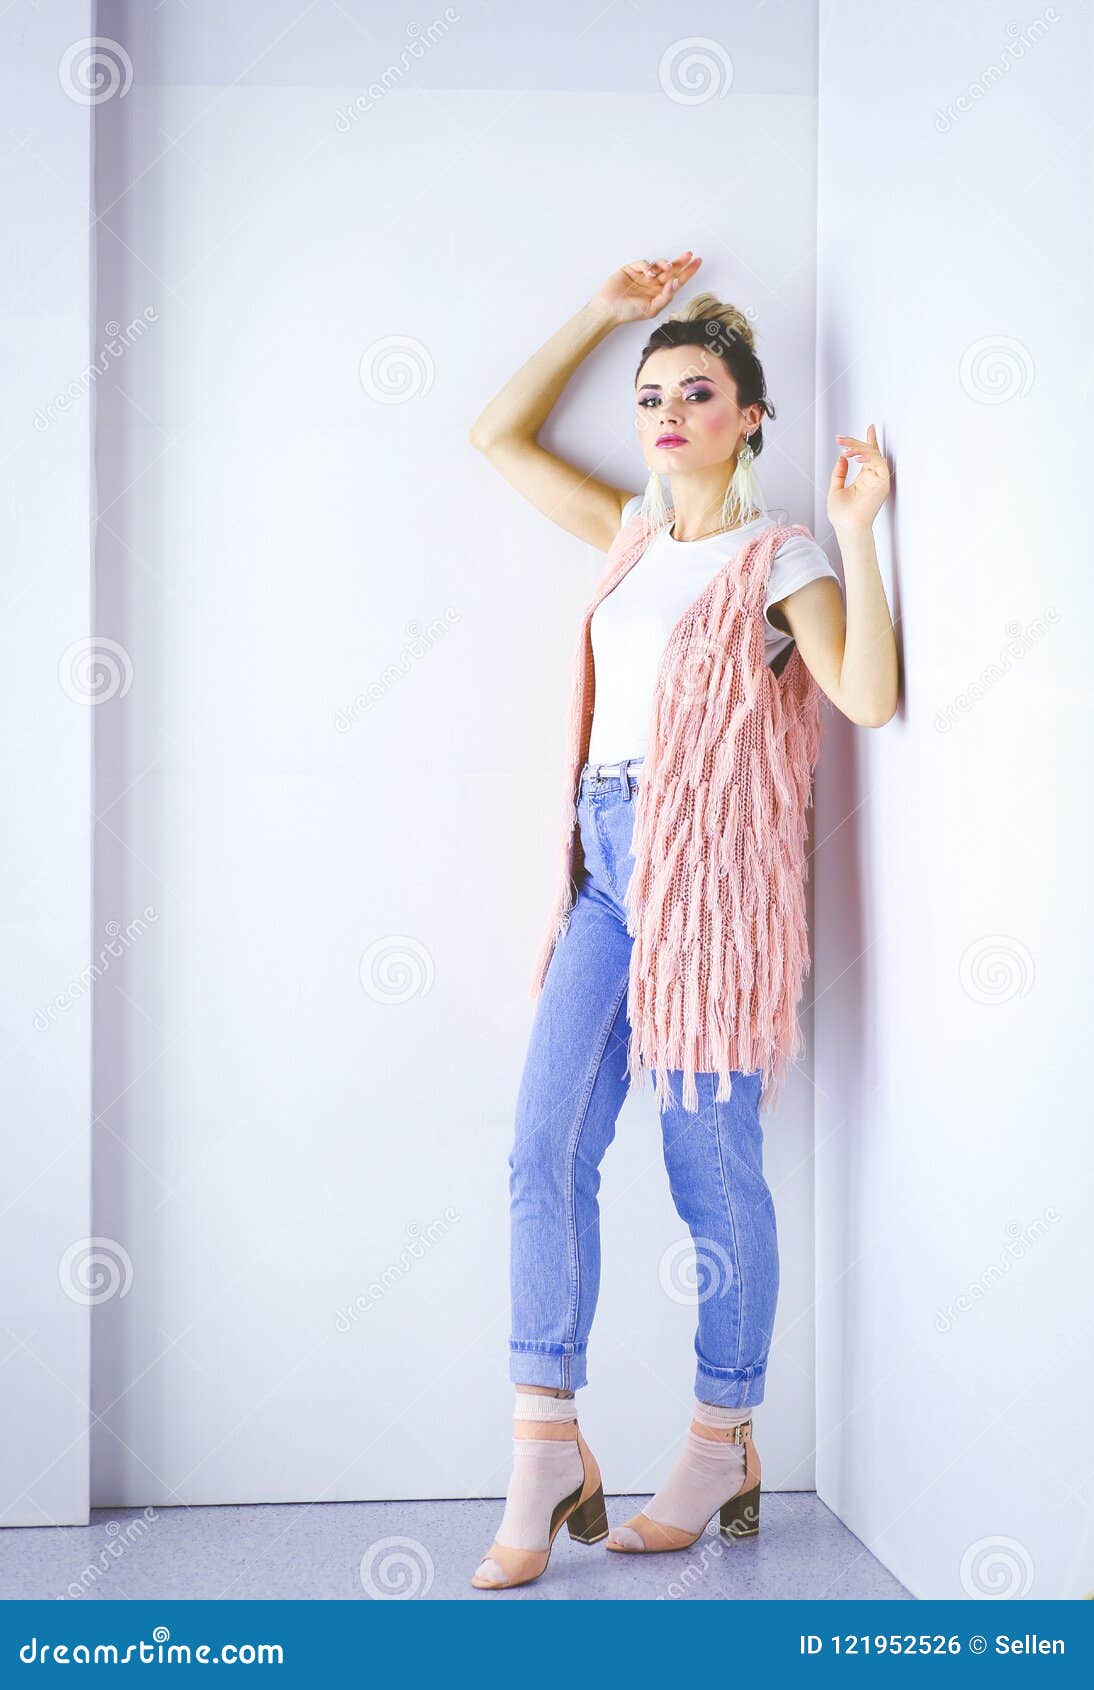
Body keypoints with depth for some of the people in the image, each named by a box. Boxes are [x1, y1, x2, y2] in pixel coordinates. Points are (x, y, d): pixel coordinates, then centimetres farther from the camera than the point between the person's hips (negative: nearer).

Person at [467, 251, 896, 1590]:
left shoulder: (778, 557, 2)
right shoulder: (634, 533, 19)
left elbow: (867, 695, -14)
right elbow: (500, 434, 28)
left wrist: (855, 531, -13)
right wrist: (602, 314, 24)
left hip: (709, 868, -5)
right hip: (607, 868, 6)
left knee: (712, 1165, 0)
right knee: (546, 1148, -5)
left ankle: (722, 1443, 14)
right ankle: (547, 1454, -2)